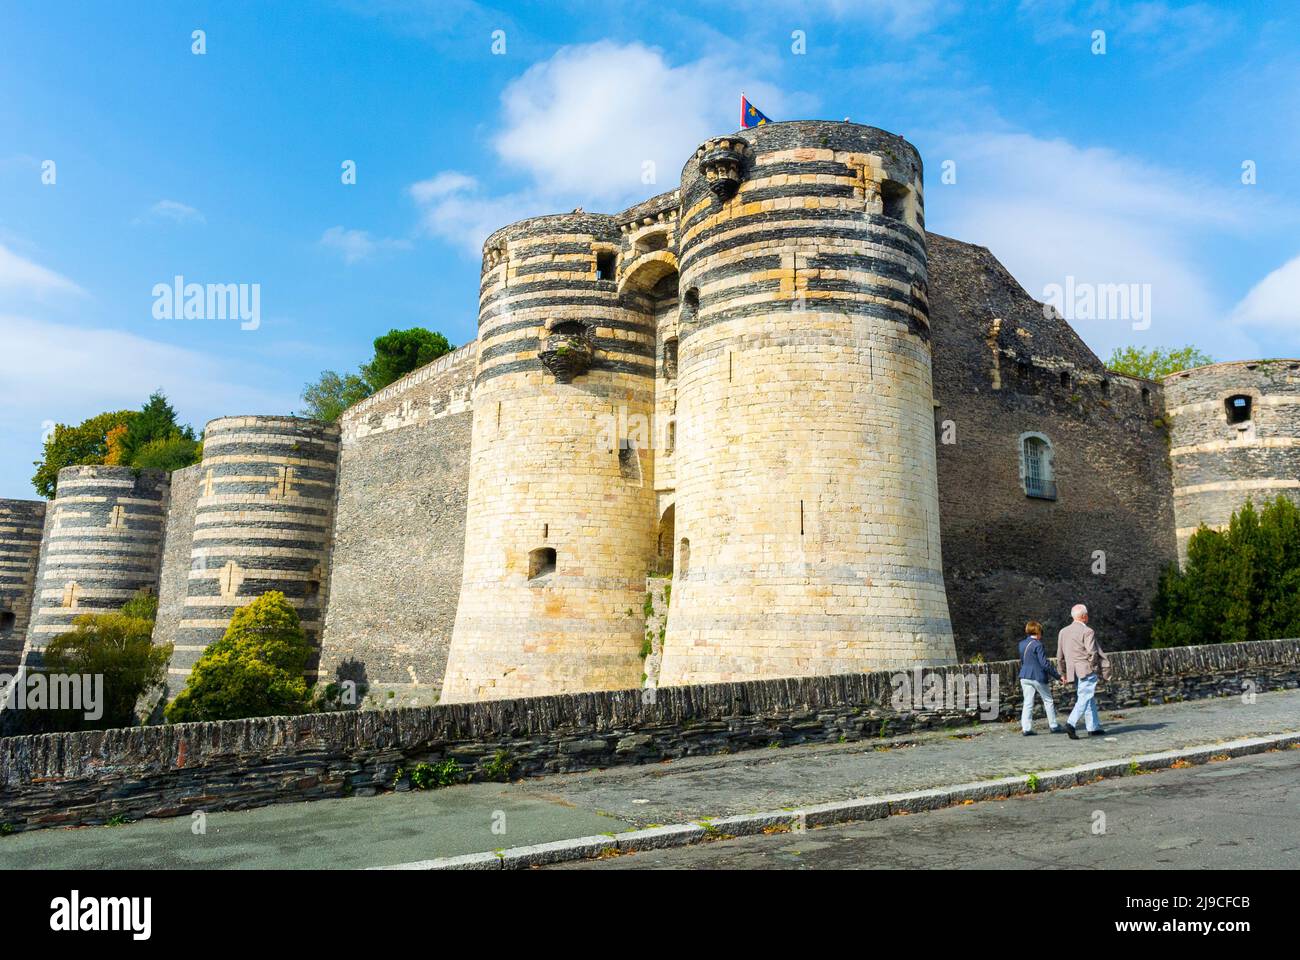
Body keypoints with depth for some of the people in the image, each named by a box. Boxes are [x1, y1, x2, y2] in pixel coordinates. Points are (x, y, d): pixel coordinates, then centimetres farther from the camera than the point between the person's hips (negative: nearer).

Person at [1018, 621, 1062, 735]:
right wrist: (1058, 676, -10)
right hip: (1038, 677, -6)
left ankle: (1026, 728, 0)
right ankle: (1053, 726, 18)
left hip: (1025, 677, 6)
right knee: (1048, 701, 12)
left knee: (1028, 702, 6)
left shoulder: (1022, 644, 7)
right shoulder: (1037, 645, -14)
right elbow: (1045, 664, -16)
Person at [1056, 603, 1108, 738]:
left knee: (1090, 699, 16)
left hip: (1073, 671, 7)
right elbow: (1092, 652, -16)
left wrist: (1063, 673, 21)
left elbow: (1060, 656, 15)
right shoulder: (1087, 631, -9)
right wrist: (1098, 669, -5)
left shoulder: (1063, 632, 12)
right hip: (1087, 671, -7)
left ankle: (1093, 727, 19)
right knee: (1085, 698, -8)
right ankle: (1071, 723, -21)